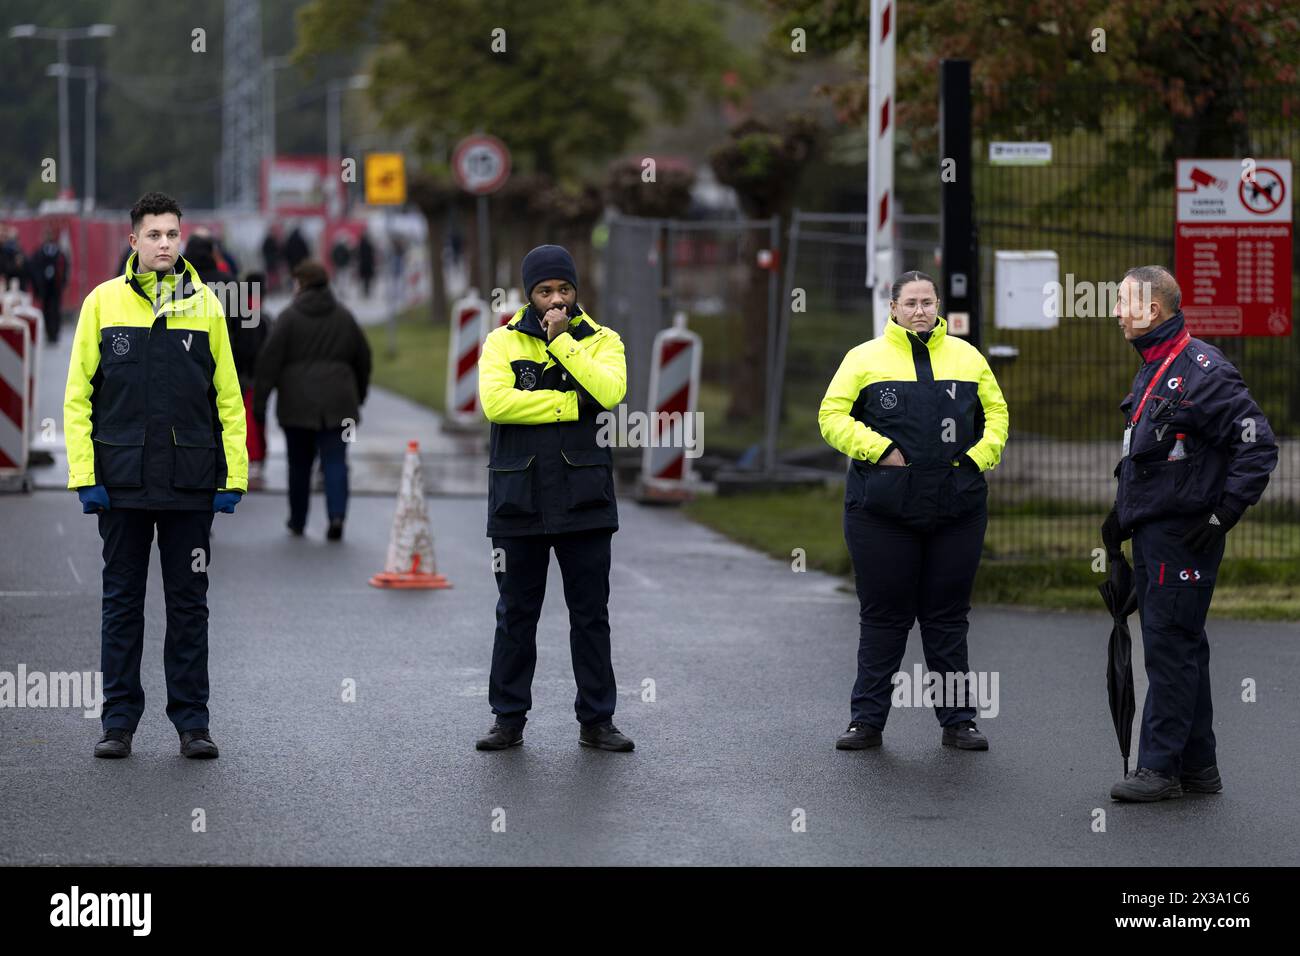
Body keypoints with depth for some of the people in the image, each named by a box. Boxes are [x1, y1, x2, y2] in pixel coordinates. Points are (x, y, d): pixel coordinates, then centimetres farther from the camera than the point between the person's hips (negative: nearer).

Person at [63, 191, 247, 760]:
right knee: (122, 602, 5)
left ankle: (192, 723, 11)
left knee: (189, 604, 5)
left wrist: (233, 477, 1)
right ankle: (119, 722, 12)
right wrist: (84, 475, -4)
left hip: (190, 481, 0)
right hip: (122, 480, 0)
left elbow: (228, 397, 7)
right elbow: (78, 396, 3)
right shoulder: (104, 302, 3)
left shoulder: (204, 305, 5)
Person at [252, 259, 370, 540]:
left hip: (297, 403, -2)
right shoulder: (344, 317, 8)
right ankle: (337, 515, -20)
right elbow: (363, 358, 15)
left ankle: (297, 522, 19)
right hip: (338, 402, 2)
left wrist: (259, 401, -4)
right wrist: (359, 396, 28)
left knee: (299, 464, 11)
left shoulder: (289, 316, -4)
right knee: (335, 462, -1)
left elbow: (270, 360, -7)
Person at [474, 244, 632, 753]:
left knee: (591, 615, 5)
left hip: (584, 499, 0)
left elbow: (609, 391, -15)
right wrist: (573, 404, -14)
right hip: (518, 498, 0)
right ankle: (508, 719, 15)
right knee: (515, 615, 7)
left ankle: (596, 720, 12)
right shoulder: (503, 342, 4)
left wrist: (562, 339, -14)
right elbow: (495, 402, -14)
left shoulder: (601, 341, 6)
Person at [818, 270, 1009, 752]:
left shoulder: (967, 357, 10)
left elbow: (996, 414, 17)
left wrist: (979, 457, 0)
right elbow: (832, 416, -1)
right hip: (882, 509, -2)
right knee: (883, 615, 3)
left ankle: (957, 719, 14)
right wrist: (880, 450, -12)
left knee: (948, 616, 7)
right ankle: (867, 719, 11)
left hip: (956, 508, 2)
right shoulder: (866, 357, 2)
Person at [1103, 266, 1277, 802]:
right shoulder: (1151, 371, 15)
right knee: (1180, 647, 12)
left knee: (1170, 646, -7)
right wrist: (1121, 512, 20)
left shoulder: (1202, 371, -15)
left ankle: (1160, 768, -4)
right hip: (1149, 533, 10)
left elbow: (1258, 446, -18)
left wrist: (1223, 515, -18)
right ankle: (1197, 766, 19)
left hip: (1183, 536, -10)